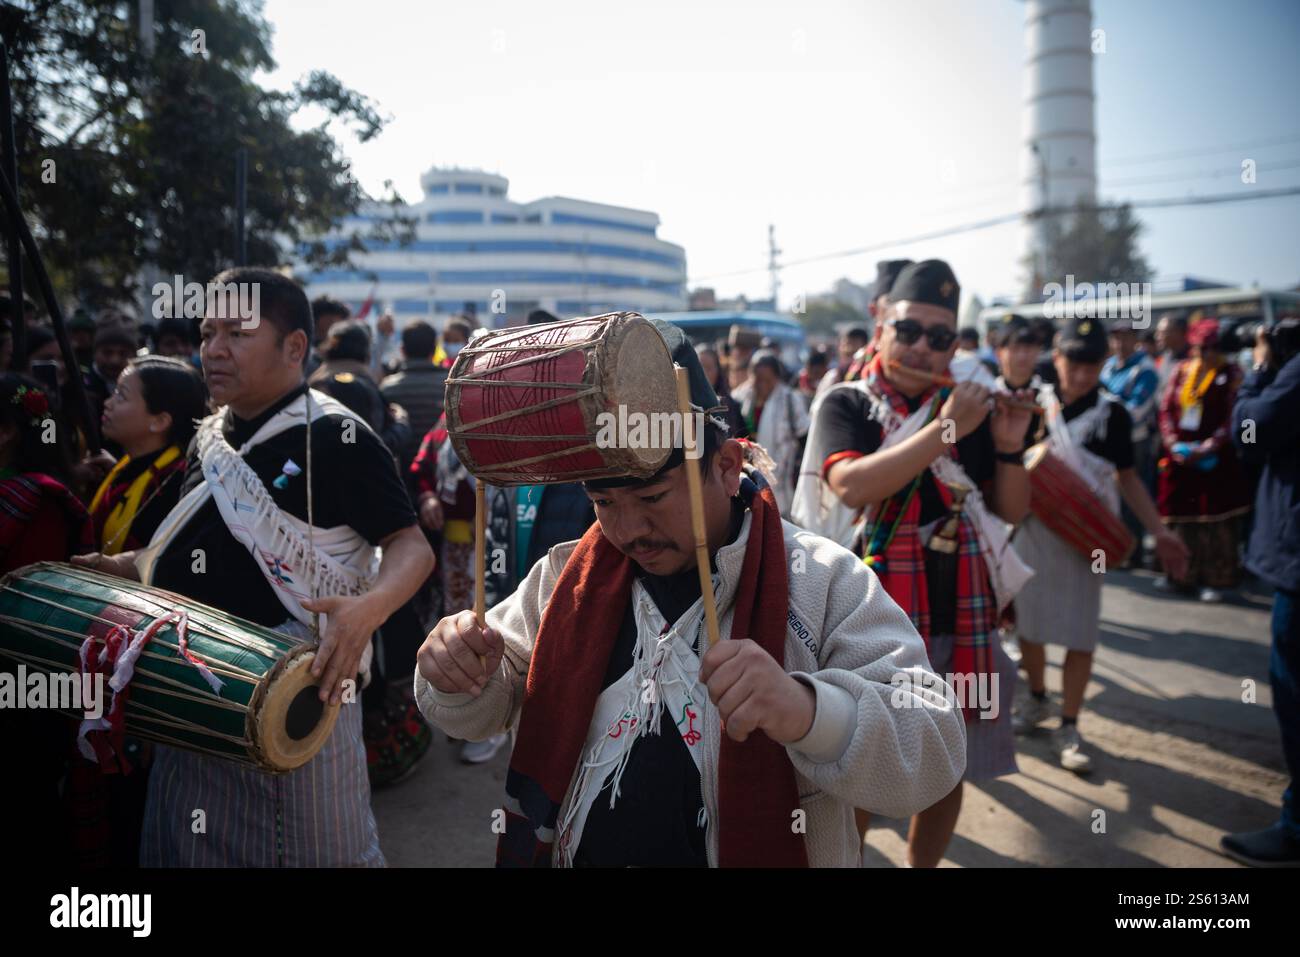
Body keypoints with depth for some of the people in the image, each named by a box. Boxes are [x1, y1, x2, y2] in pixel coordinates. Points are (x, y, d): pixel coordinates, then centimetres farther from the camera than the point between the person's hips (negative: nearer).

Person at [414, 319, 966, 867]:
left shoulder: (826, 583, -20)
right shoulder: (568, 575, -6)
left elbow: (935, 754, -25)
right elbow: (486, 709, 1)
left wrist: (808, 709, -44)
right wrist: (460, 678, -23)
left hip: (761, 851, -2)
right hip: (569, 853, 3)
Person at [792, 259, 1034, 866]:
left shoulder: (969, 407, 6)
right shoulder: (846, 405, -4)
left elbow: (1013, 509, 8)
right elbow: (851, 486, -23)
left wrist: (1009, 447, -9)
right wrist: (945, 430, -23)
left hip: (961, 623, 4)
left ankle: (923, 864, 39)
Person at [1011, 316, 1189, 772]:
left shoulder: (1112, 413, -4)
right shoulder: (1034, 403, 0)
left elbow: (1127, 478, 3)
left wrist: (1158, 532, -2)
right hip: (1032, 529, 2)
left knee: (1080, 635, 1)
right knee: (1028, 623, 12)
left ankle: (1068, 727, 14)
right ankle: (1037, 699, 35)